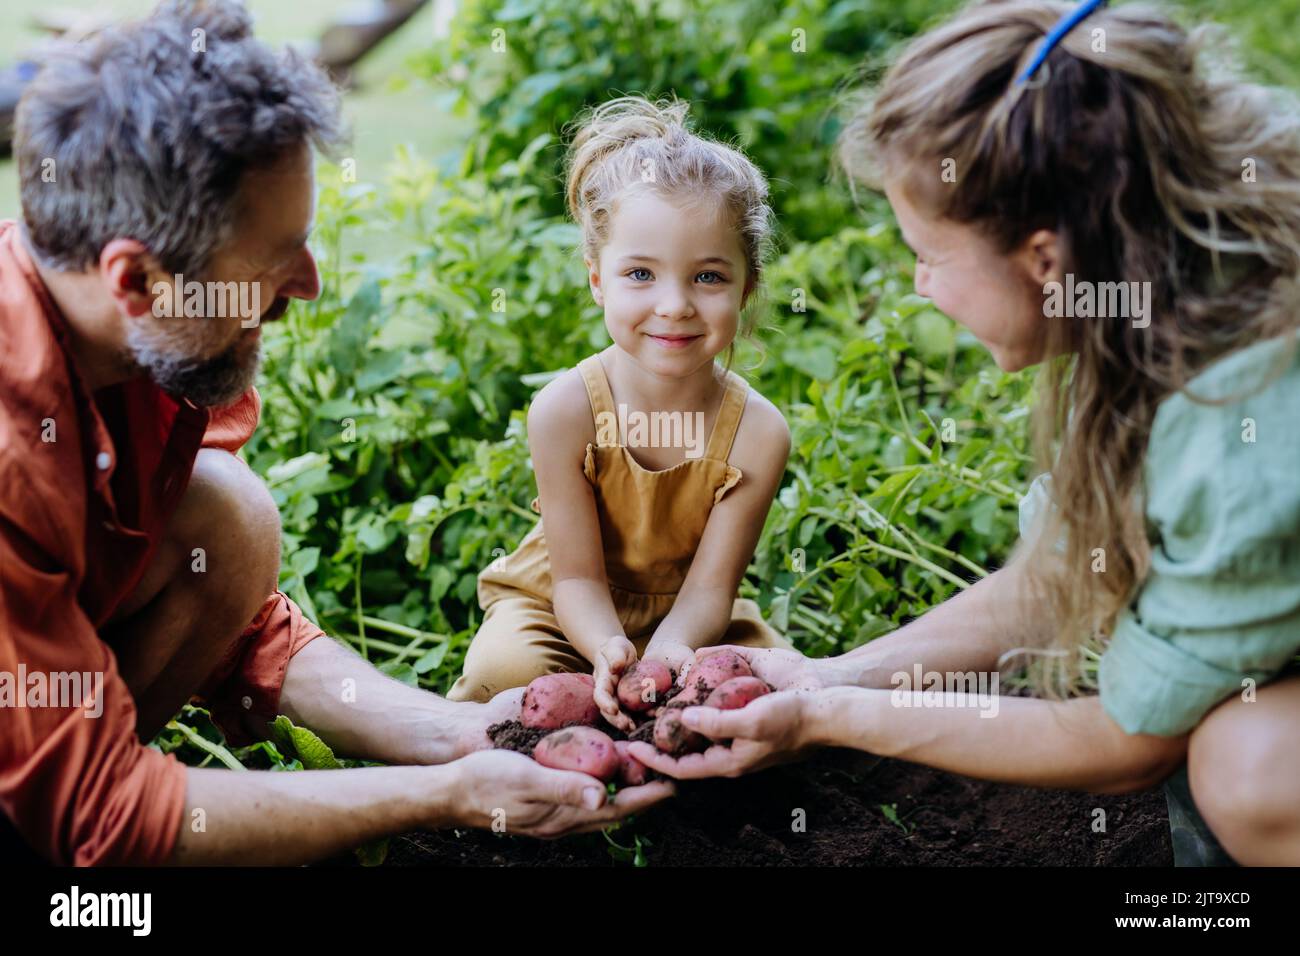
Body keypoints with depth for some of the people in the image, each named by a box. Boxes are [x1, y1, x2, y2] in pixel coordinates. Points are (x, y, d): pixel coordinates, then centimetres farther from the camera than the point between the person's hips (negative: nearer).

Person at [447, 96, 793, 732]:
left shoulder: (758, 433, -20)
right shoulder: (564, 410, -23)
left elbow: (710, 586, -19)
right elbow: (578, 577, -19)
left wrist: (667, 651, -42)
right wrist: (608, 650, -42)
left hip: (680, 619, 3)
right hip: (561, 611, -2)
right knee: (509, 668, -32)